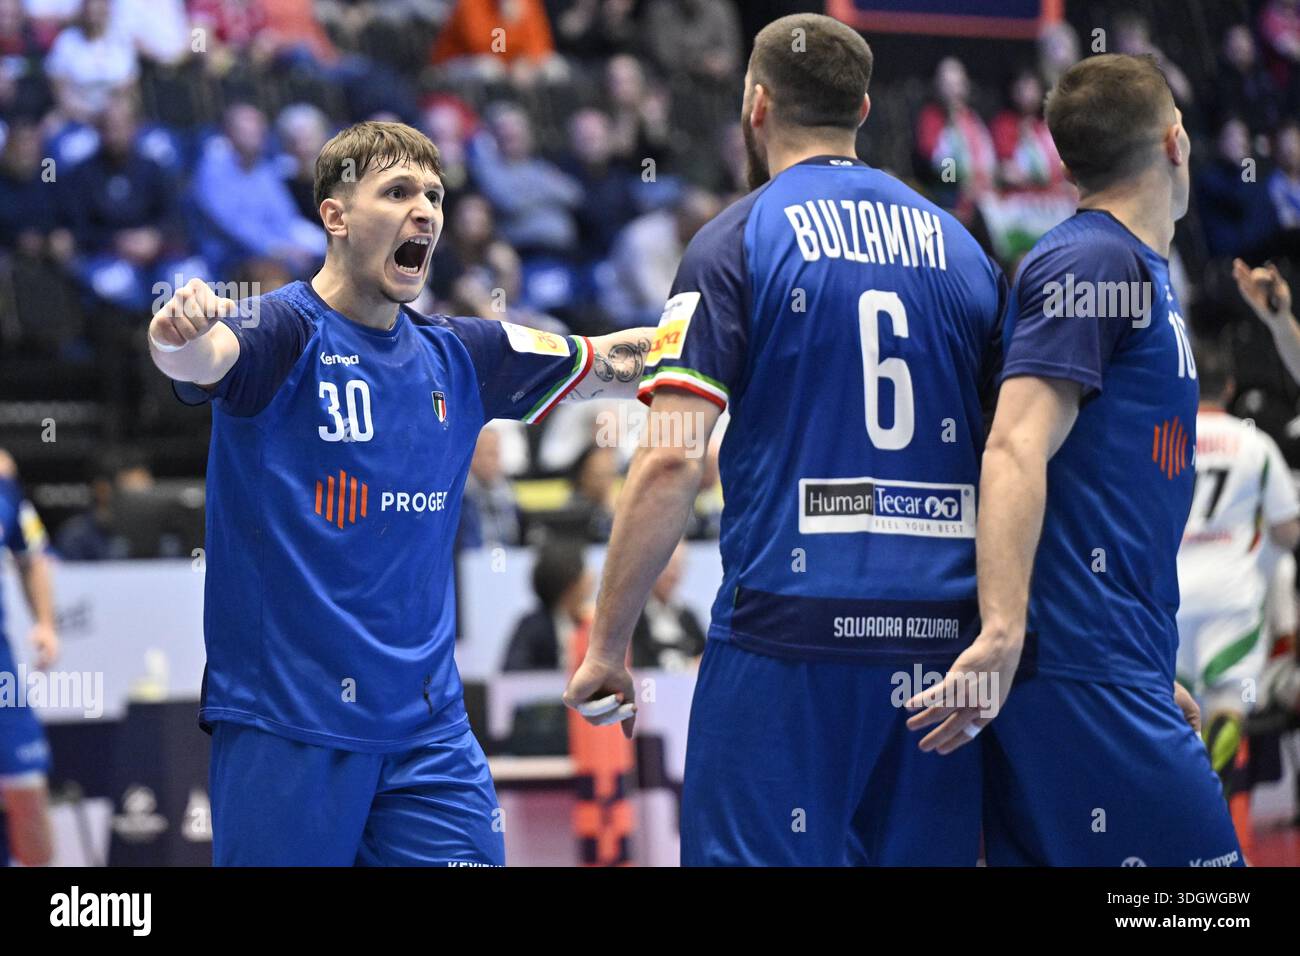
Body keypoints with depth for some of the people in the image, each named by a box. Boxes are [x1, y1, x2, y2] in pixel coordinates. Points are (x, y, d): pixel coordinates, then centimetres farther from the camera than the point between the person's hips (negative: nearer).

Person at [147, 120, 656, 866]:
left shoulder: (456, 357, 11)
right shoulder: (286, 332, -8)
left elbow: (606, 363, 21)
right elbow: (204, 356, -29)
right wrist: (179, 334, -52)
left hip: (427, 723, 6)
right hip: (288, 721, -5)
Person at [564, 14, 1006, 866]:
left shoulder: (737, 243, -1)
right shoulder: (960, 248, 13)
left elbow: (673, 461, -10)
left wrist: (607, 647, -4)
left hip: (791, 635, -5)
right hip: (939, 639, 5)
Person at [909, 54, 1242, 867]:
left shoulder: (1138, 271, 21)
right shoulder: (1094, 261, -8)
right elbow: (1016, 450, -19)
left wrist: (1153, 676, 29)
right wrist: (1003, 633, -28)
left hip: (1112, 673, 10)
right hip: (1087, 676, -10)